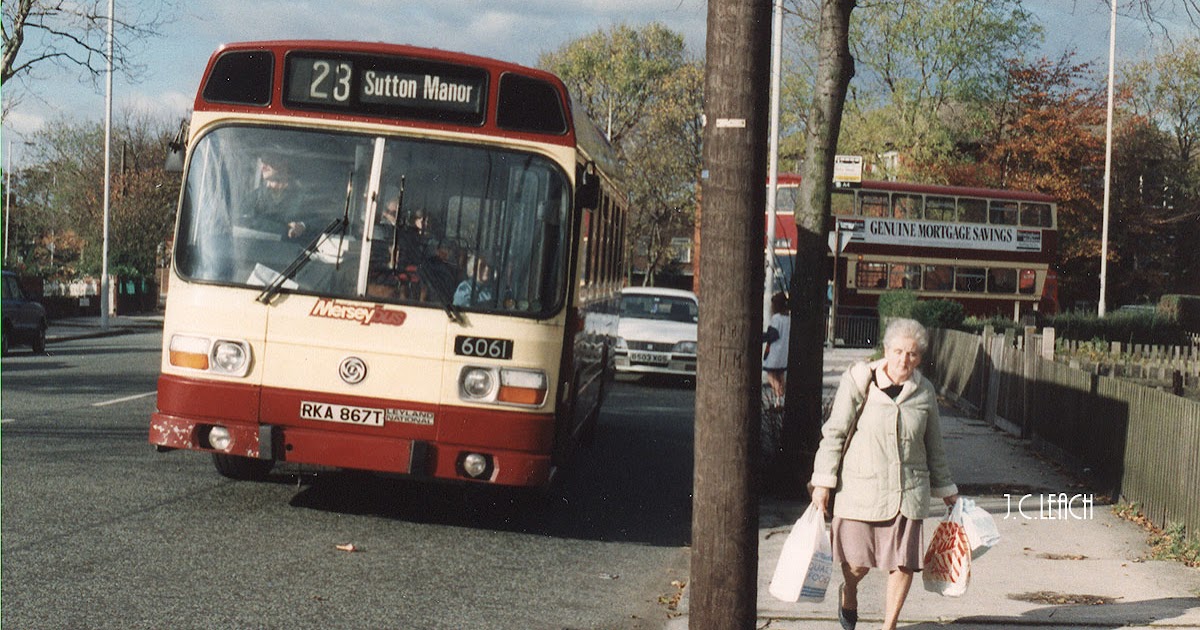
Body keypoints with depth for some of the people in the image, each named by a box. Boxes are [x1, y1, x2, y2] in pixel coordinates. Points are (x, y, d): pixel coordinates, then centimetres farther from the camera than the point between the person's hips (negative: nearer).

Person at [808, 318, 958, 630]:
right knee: (857, 563, 1)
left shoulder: (925, 392, 5)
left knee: (904, 563, -1)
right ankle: (849, 592, 38)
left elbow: (934, 447, 16)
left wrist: (946, 489, 21)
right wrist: (823, 482, -5)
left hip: (908, 491, 3)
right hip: (861, 487, -2)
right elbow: (834, 432, -2)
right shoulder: (858, 381, -6)